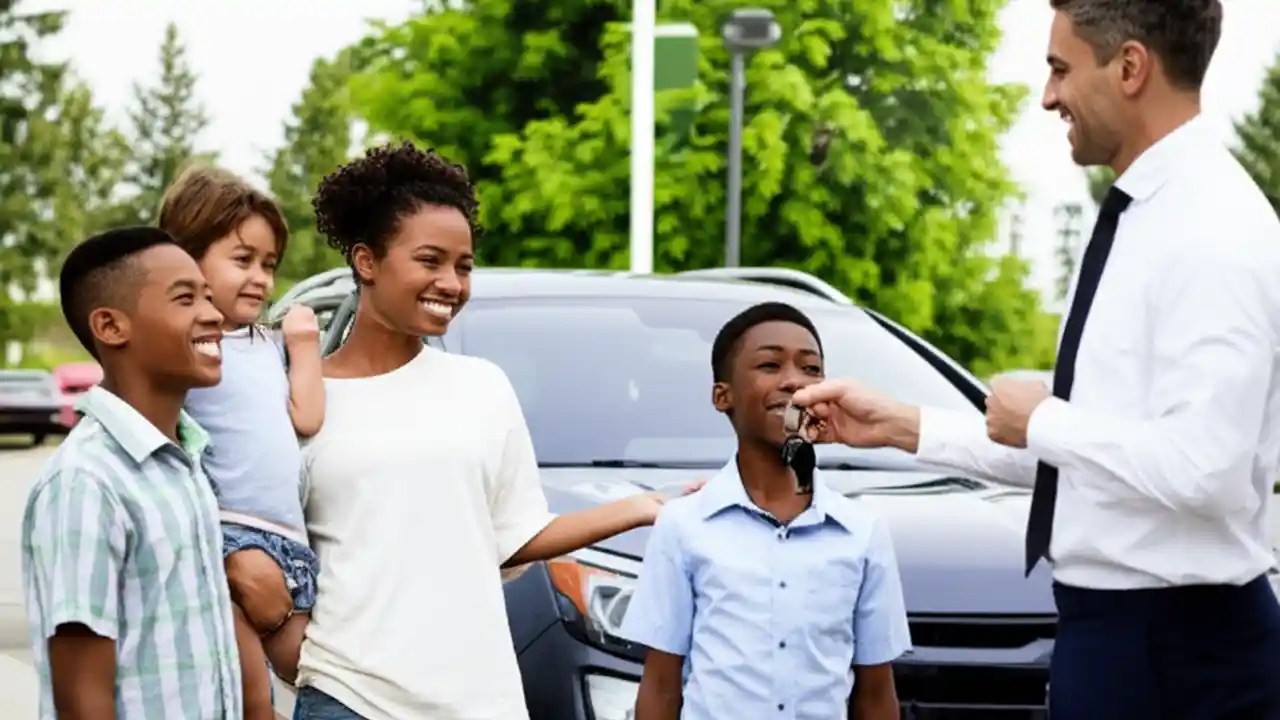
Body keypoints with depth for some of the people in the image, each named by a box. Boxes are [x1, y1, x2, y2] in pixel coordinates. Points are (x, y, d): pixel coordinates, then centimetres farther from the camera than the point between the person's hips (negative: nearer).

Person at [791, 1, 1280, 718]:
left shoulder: (1213, 228, -18)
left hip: (1175, 641, -9)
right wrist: (898, 424, 13)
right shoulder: (1140, 217, 13)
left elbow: (1200, 464, -27)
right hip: (1108, 621, 9)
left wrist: (1042, 420, -14)